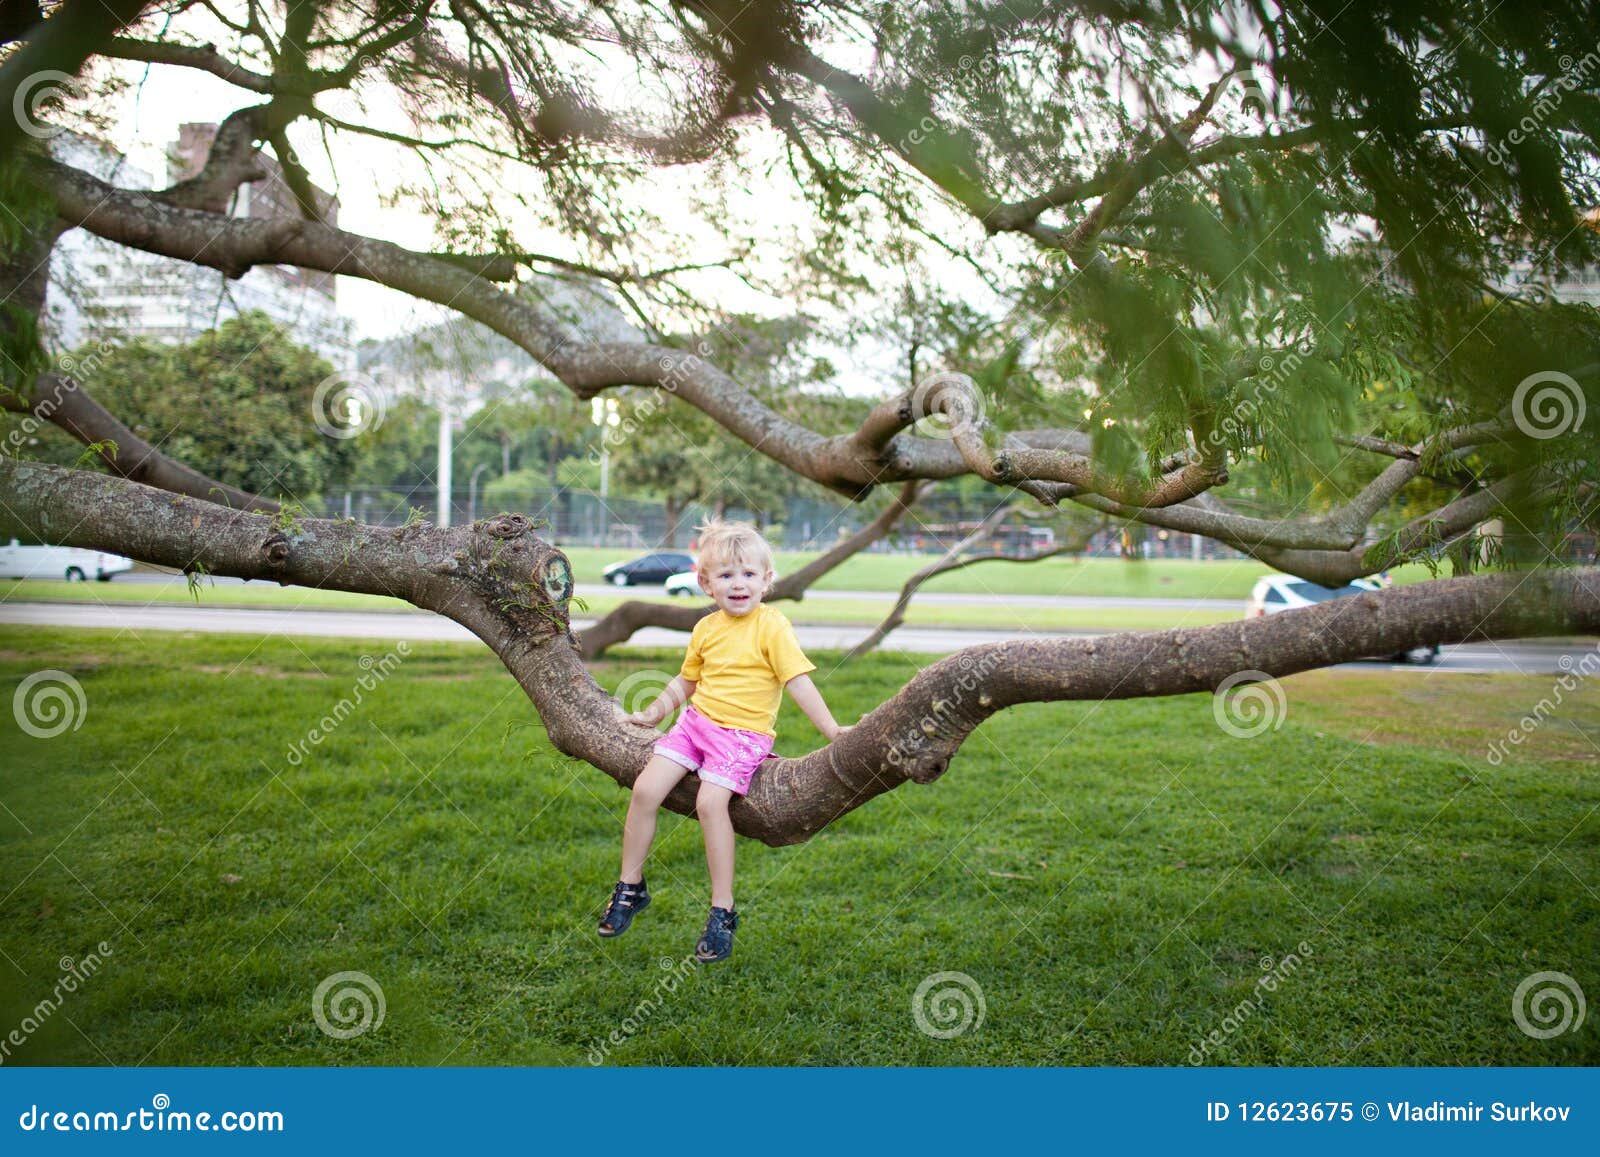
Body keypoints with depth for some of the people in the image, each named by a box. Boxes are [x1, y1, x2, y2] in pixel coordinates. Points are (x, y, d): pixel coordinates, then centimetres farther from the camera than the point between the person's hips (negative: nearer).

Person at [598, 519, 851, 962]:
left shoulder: (771, 626, -8)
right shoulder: (706, 629, 10)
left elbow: (799, 681, -12)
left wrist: (831, 730, -18)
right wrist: (652, 713, 22)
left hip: (743, 734, -5)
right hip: (696, 722, 6)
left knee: (710, 801, -26)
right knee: (645, 788, -9)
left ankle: (723, 911, -12)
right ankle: (630, 888, 11)